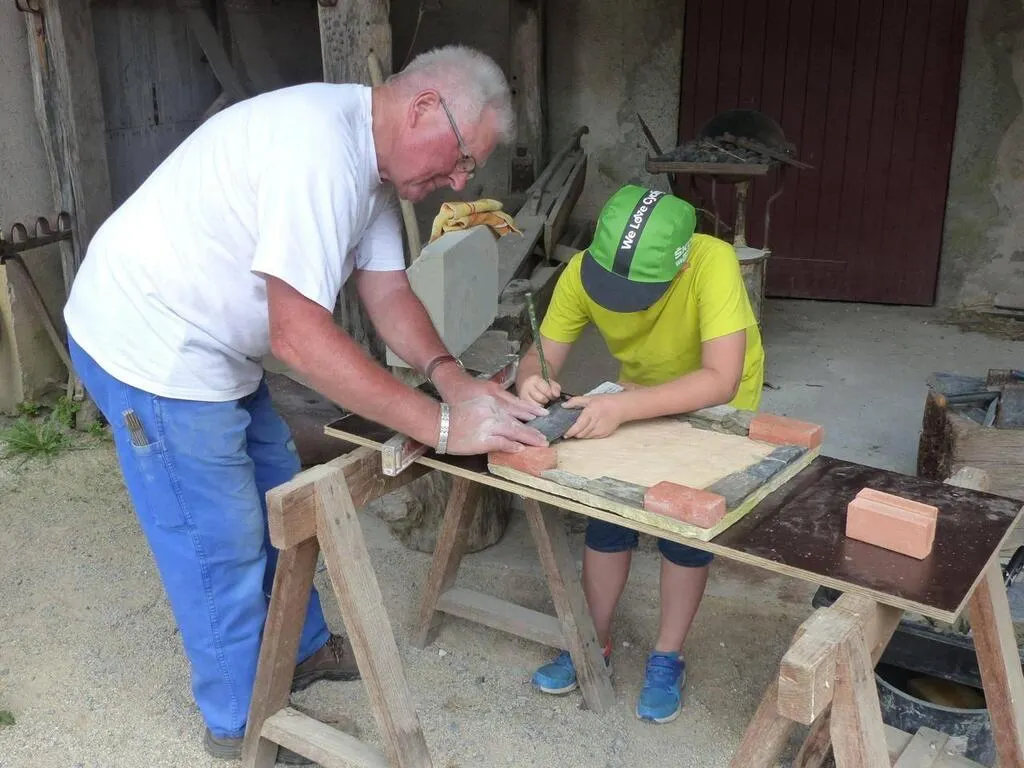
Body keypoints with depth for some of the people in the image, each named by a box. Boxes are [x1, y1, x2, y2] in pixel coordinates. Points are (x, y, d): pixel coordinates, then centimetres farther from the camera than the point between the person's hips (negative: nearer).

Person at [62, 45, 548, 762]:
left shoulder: (373, 160, 2)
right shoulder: (319, 148, -30)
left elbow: (388, 292, 2)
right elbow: (299, 336, -33)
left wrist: (450, 377, -15)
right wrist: (442, 425, -31)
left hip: (213, 347, 10)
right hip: (152, 345, -10)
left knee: (277, 503, 19)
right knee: (222, 542, 2)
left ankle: (301, 649, 40)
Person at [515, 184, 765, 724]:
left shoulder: (712, 263, -40)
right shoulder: (583, 271, -28)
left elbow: (720, 380, -44)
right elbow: (541, 357, -21)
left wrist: (622, 408, -54)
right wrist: (532, 382, -45)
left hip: (714, 403, -3)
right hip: (638, 397, 3)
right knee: (608, 517, 3)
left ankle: (667, 659, 21)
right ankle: (596, 643, 23)